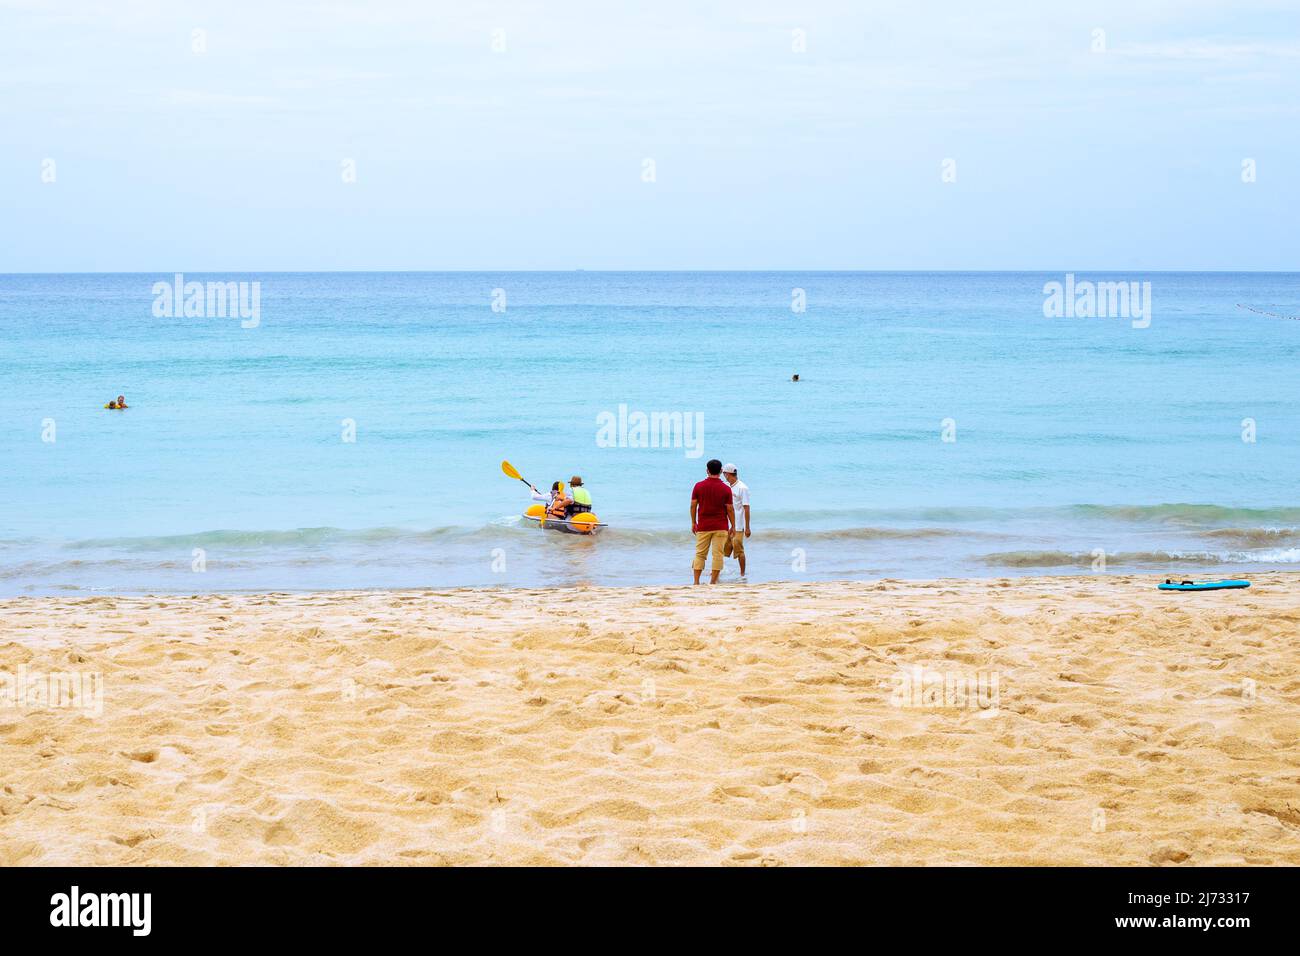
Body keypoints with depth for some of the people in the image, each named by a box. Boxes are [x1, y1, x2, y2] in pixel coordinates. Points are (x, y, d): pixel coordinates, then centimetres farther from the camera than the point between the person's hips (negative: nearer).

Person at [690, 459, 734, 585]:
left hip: (703, 526, 1)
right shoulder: (726, 488, -6)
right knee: (717, 554, 3)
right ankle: (713, 581, 2)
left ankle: (696, 582, 4)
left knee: (699, 554, 7)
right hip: (720, 526, -1)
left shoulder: (698, 486, -2)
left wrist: (693, 523, 12)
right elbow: (730, 509, -4)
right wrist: (733, 526, 6)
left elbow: (693, 505, 1)